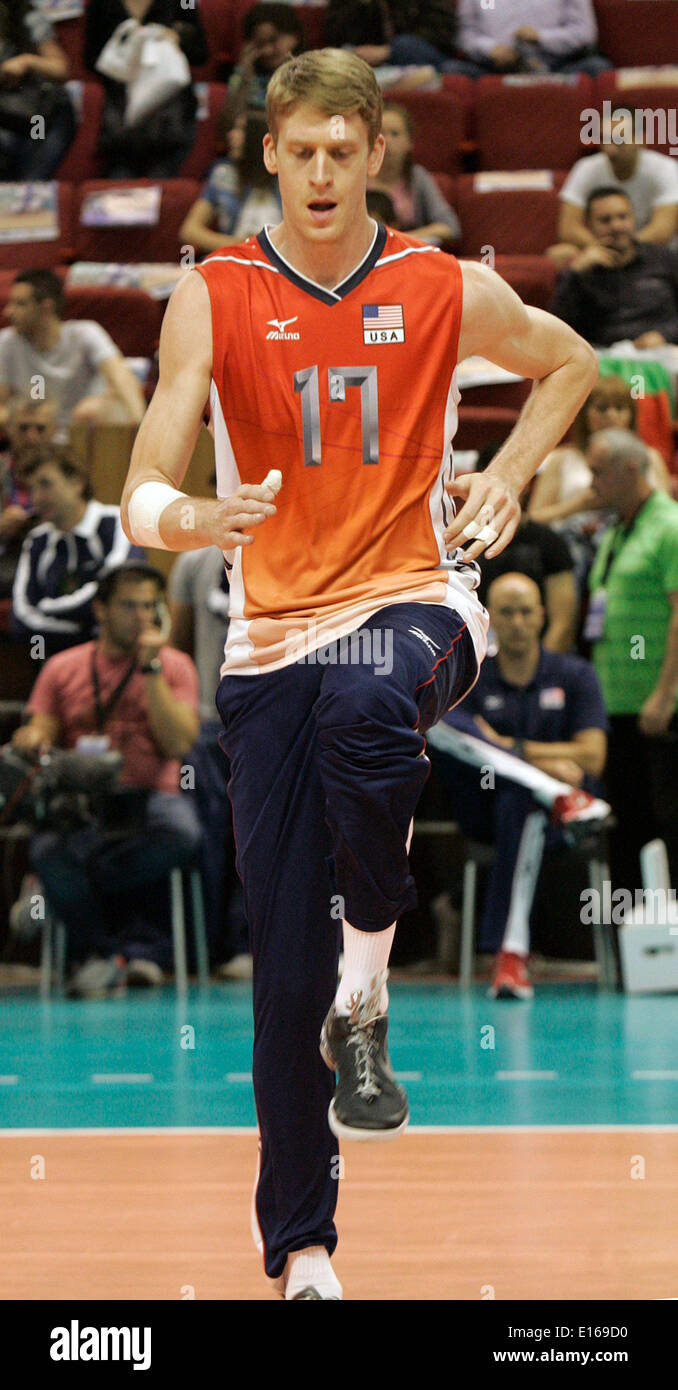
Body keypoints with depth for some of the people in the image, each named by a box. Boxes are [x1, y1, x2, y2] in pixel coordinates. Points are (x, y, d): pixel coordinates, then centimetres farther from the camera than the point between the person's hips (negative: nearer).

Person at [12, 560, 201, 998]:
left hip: (151, 798, 0)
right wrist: (33, 741, -15)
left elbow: (178, 744, -3)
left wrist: (150, 669, -7)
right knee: (48, 850, -35)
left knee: (182, 835, -37)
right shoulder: (63, 669, 14)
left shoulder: (174, 666, 10)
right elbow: (39, 734, 11)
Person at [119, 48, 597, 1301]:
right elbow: (144, 497, -10)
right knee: (286, 968, -1)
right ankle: (298, 1245, 11)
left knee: (363, 705, -40)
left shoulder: (448, 292, 1)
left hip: (414, 599, -1)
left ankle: (367, 997, -22)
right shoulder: (212, 299, -2)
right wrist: (194, 518, -33)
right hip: (272, 633, 1)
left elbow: (573, 363, 22)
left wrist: (507, 478, 7)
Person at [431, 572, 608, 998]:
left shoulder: (574, 675, 10)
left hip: (555, 817, -1)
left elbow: (593, 757, -1)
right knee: (439, 719, -24)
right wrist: (547, 762, -18)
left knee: (520, 803, -40)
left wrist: (510, 748, -8)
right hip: (486, 811, 1)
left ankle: (512, 951, -48)